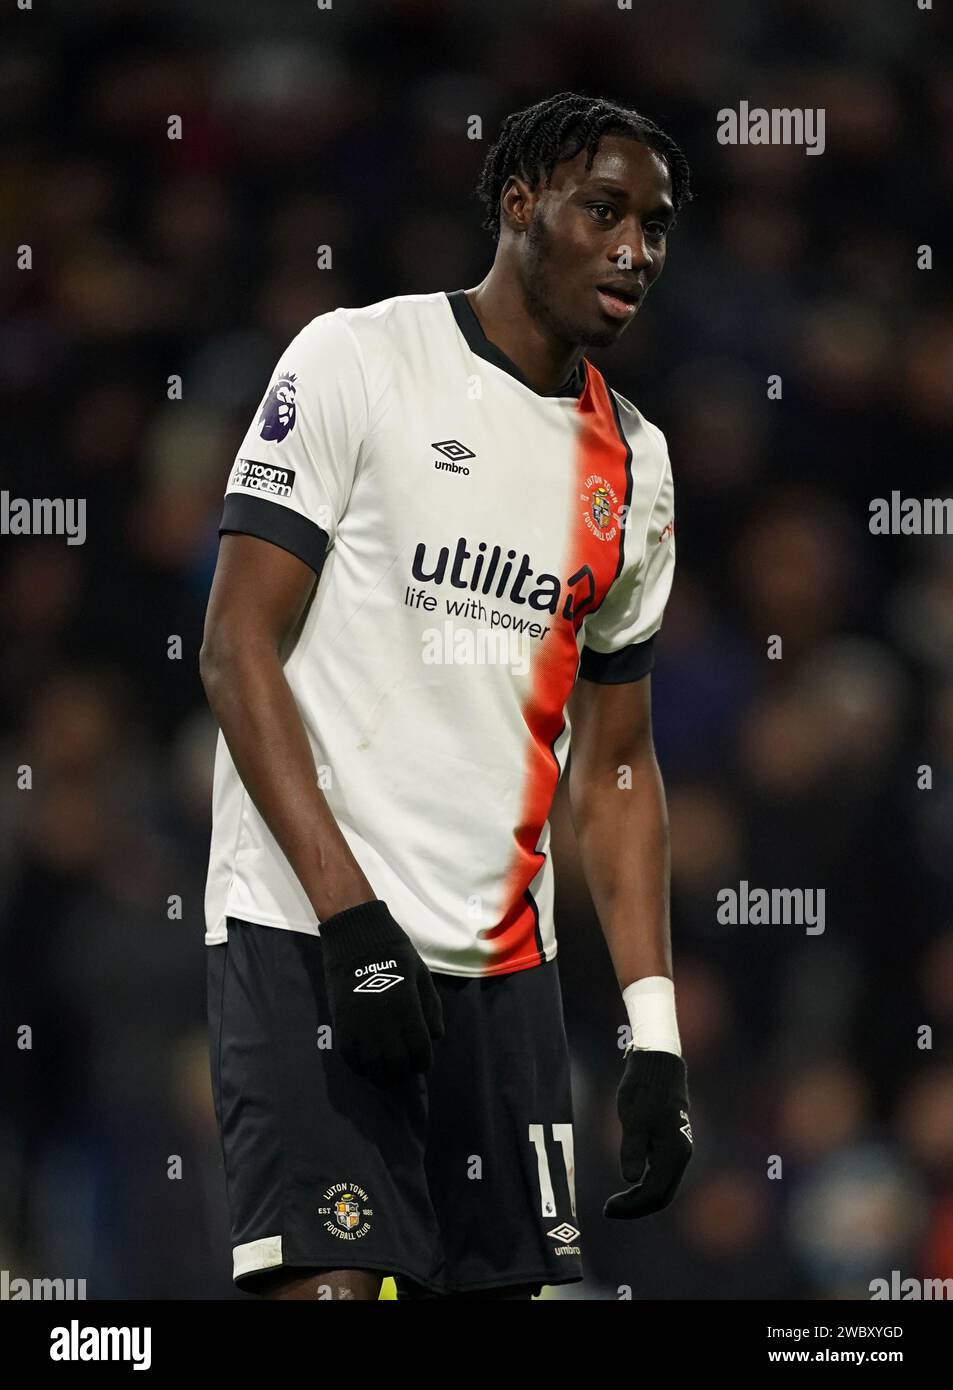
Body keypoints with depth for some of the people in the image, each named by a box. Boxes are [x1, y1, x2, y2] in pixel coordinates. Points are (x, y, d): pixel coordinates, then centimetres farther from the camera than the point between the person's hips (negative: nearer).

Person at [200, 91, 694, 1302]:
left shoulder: (633, 464, 15)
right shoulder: (358, 361, -3)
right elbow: (237, 652, -8)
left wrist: (654, 1033, 9)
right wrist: (349, 911, -17)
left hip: (500, 959, 6)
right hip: (308, 932, -6)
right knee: (328, 1279, -18)